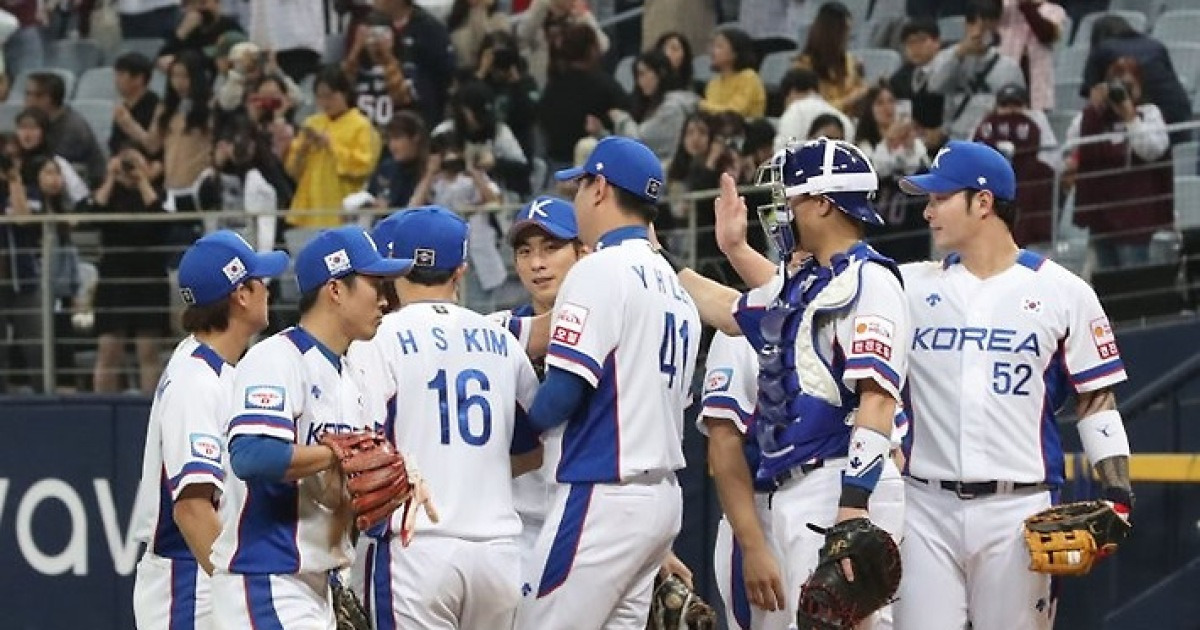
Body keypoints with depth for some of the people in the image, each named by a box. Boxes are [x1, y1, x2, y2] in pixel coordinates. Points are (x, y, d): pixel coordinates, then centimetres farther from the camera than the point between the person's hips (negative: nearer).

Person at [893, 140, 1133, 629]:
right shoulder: (912, 286, 11)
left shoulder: (1062, 292, 4)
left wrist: (1116, 497, -6)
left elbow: (1097, 402, 4)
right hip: (926, 508, 3)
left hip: (1019, 512, -2)